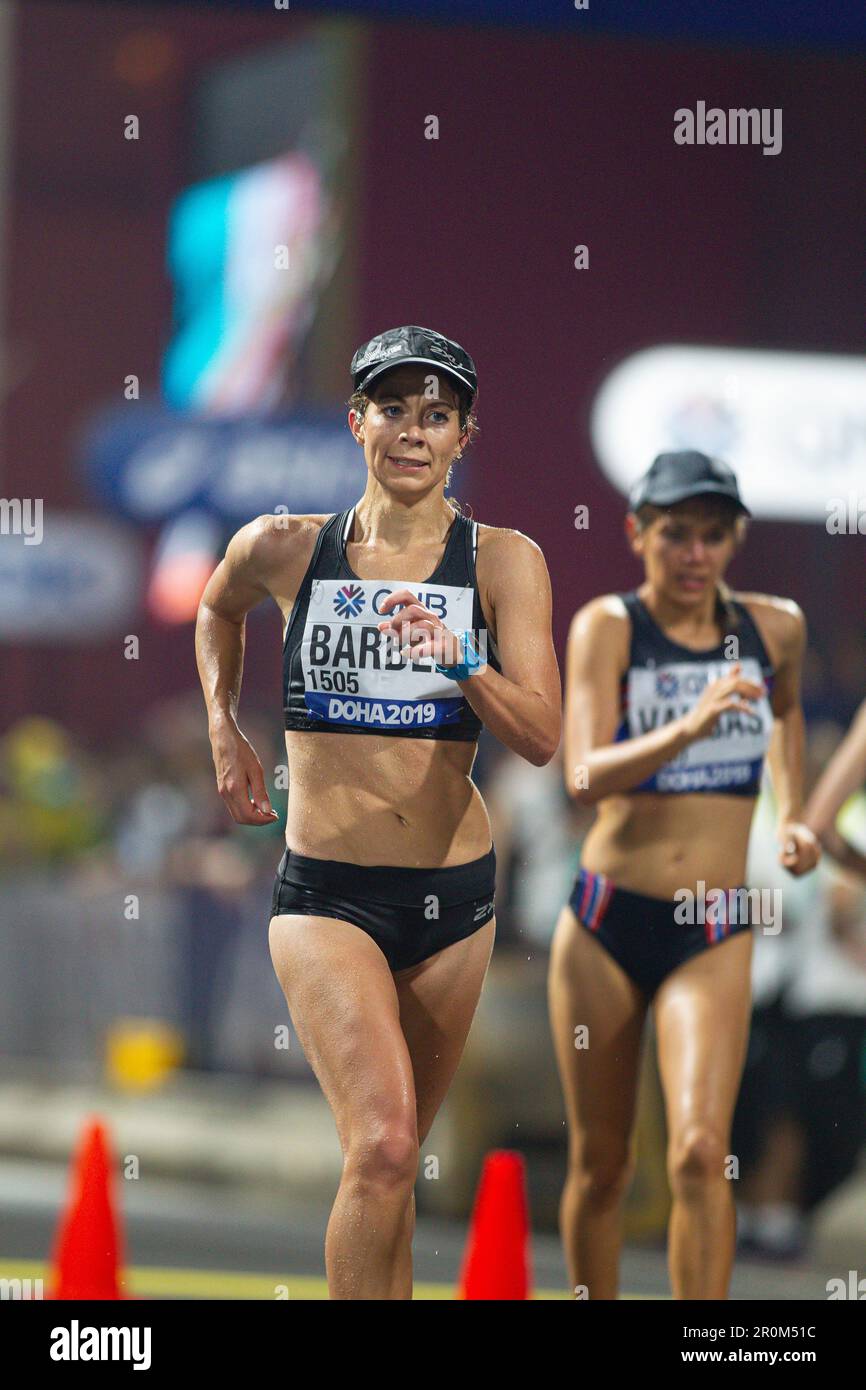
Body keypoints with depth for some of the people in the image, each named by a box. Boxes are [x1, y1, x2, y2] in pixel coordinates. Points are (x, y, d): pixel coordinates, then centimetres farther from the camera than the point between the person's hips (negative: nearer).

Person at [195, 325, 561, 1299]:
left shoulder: (502, 561, -1)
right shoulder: (284, 550, 1)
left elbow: (542, 738, -9)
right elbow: (217, 609, 25)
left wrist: (459, 660, -24)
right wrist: (223, 730, 16)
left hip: (452, 895, 2)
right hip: (326, 893, -2)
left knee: (392, 1161, 13)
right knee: (382, 1148, -20)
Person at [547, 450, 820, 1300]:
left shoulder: (775, 628, 3)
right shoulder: (607, 627, -7)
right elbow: (585, 775, -21)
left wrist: (790, 813, 15)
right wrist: (687, 730, -35)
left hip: (713, 936, 1)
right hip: (606, 920, -1)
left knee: (700, 1151, -18)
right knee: (600, 1165, 9)